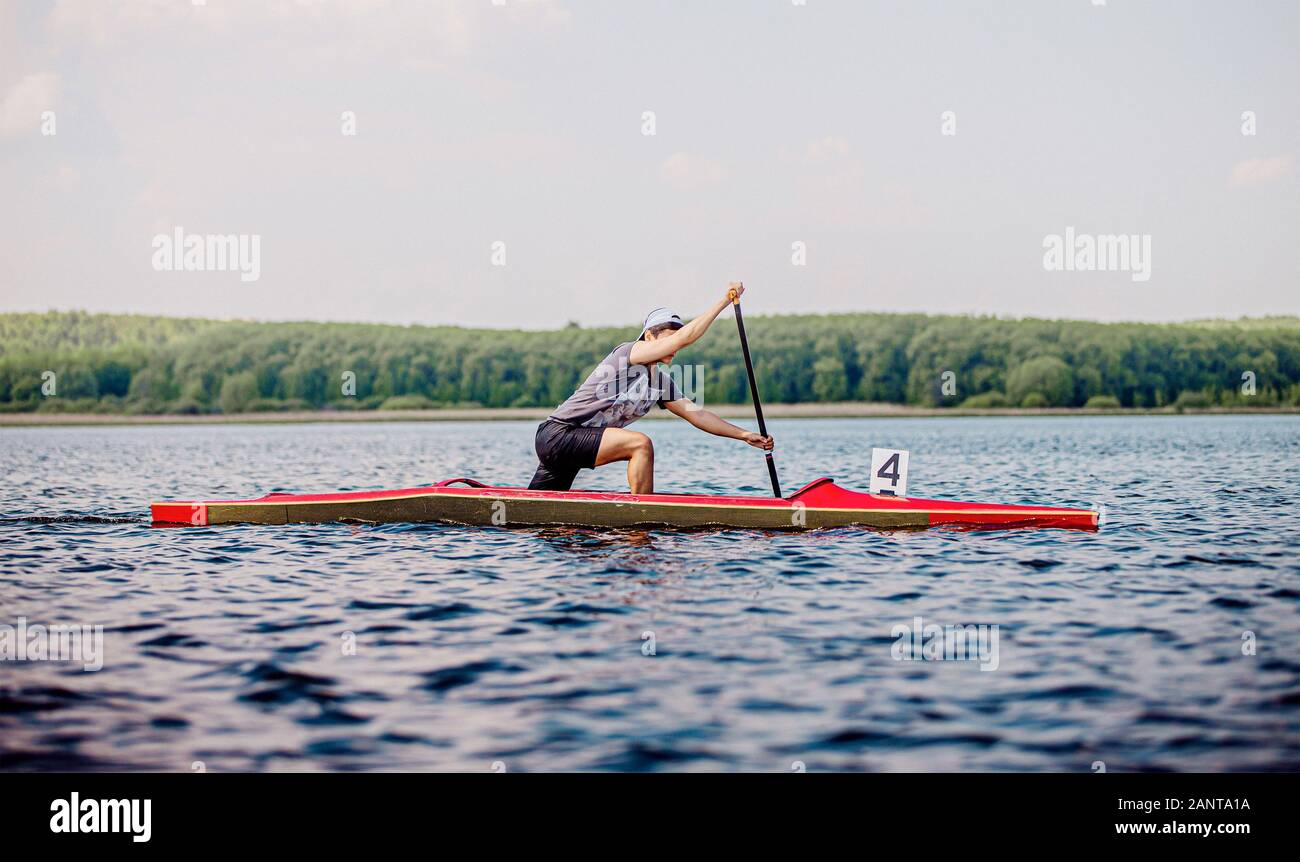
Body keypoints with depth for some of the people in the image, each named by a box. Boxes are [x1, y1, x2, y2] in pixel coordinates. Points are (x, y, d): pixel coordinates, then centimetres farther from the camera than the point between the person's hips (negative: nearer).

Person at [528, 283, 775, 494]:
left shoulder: (661, 382, 13)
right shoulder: (628, 352, -12)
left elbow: (696, 414, 13)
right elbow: (684, 337, -21)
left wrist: (744, 435, 6)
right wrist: (725, 300, -19)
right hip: (558, 434, -9)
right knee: (641, 444, -22)